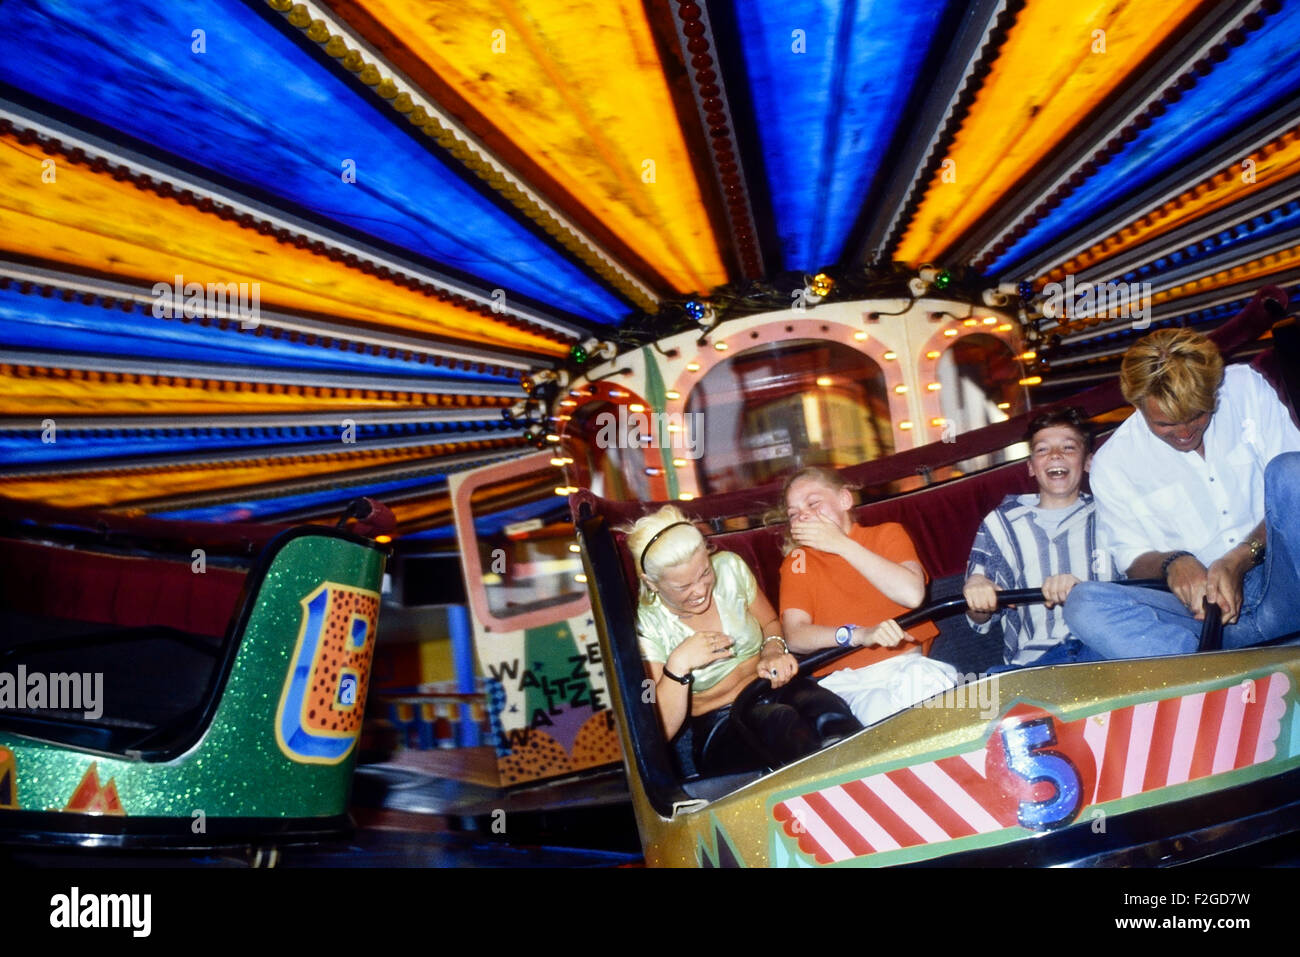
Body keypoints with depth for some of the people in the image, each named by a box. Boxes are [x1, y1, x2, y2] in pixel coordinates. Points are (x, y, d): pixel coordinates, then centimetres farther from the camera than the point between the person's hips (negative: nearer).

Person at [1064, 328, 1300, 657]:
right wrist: (1171, 564, -17)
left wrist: (1241, 558, -15)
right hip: (1202, 606, 0)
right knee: (1083, 602, -27)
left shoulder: (1246, 388, 3)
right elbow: (1133, 559, 8)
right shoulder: (1112, 463, 1)